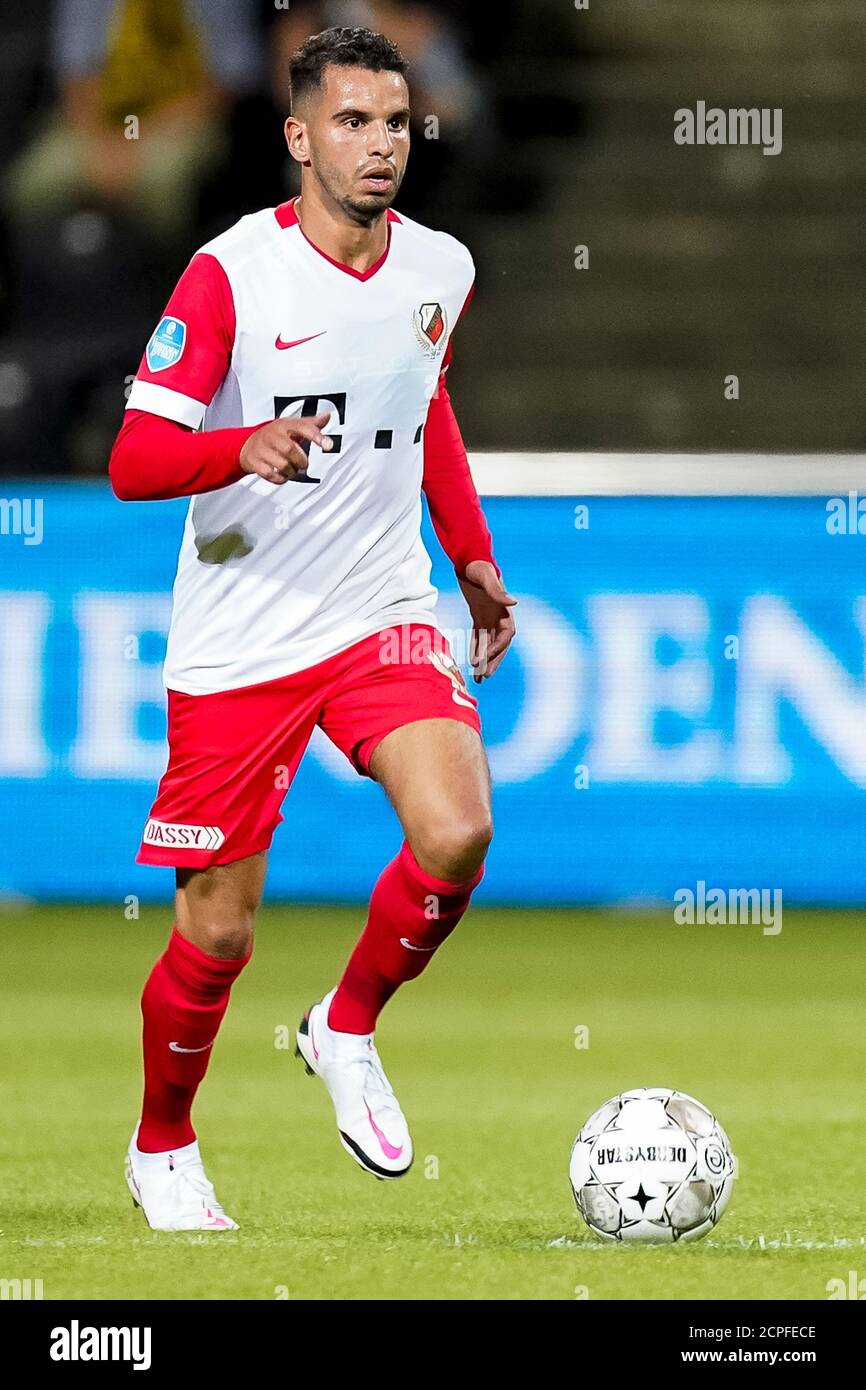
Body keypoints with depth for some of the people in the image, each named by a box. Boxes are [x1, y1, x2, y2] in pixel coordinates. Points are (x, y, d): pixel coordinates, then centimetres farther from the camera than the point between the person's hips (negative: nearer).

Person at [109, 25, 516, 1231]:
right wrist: (246, 447, -34)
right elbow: (133, 461, -16)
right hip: (238, 639, -3)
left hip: (383, 613, 4)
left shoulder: (440, 269, 3)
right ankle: (162, 1152, 28)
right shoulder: (231, 274, -13)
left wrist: (474, 558, 23)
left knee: (456, 836, -22)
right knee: (218, 937, 1)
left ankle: (349, 1031, 6)